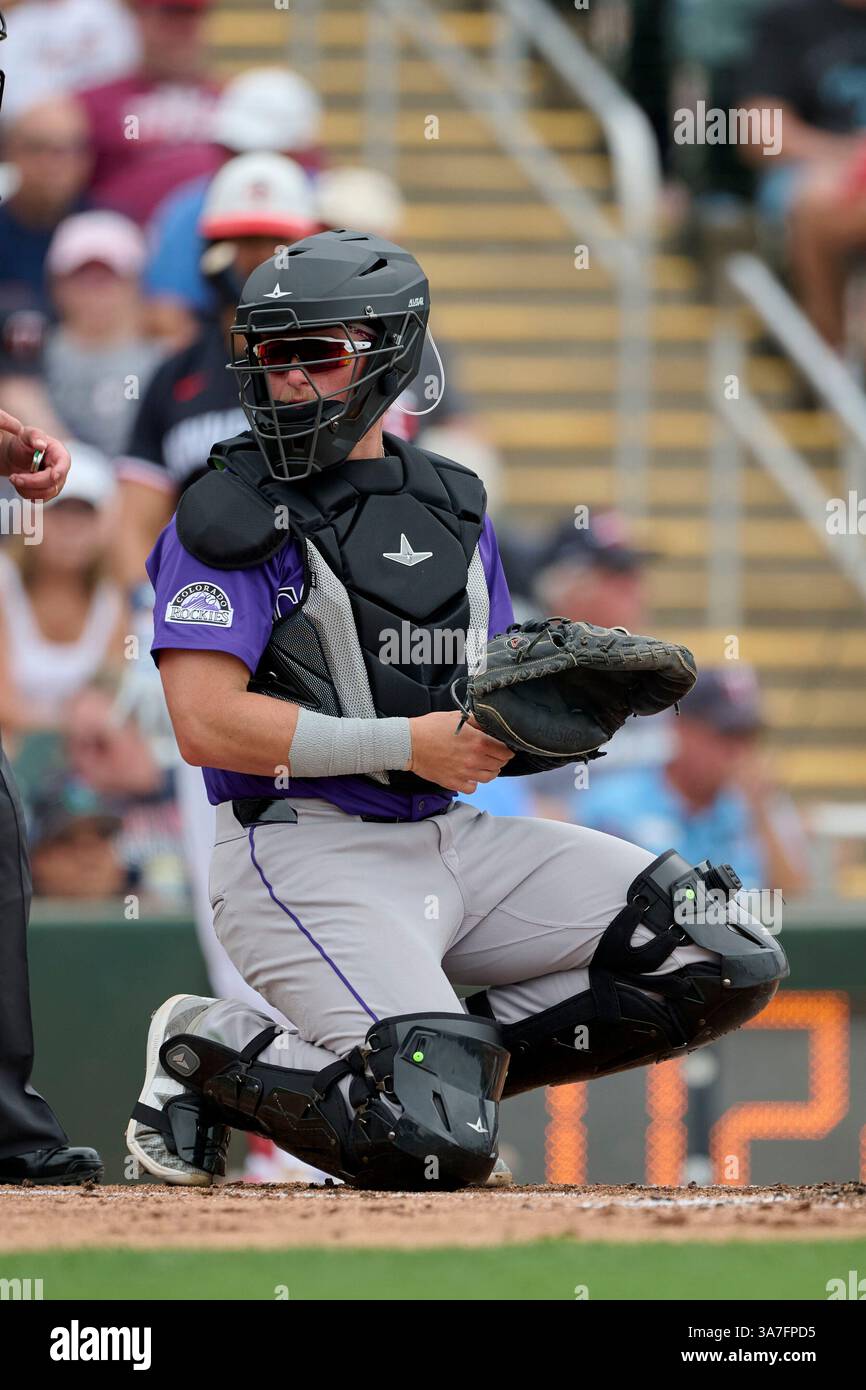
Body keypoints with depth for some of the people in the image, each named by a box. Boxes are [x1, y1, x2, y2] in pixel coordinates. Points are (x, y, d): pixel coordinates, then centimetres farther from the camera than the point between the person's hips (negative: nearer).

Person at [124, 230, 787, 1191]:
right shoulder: (230, 516, -5)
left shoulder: (452, 507, 16)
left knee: (727, 962, -5)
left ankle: (451, 1065, 2)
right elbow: (207, 724, -16)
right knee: (433, 1147, -25)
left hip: (455, 841, 7)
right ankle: (210, 1050, 0)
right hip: (304, 852, -7)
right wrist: (410, 744, -19)